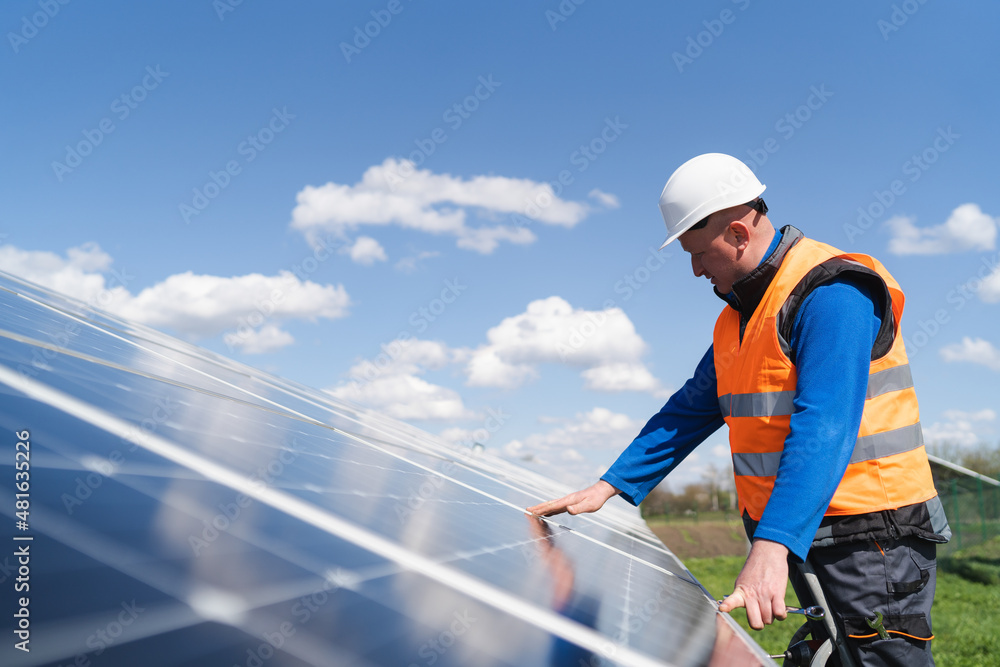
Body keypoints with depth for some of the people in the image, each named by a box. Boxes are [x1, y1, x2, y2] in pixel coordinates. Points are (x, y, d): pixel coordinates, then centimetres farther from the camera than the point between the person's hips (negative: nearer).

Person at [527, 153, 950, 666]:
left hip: (870, 541, -8)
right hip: (808, 543, 9)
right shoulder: (741, 312, 13)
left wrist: (773, 546, -38)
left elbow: (823, 429, -29)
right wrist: (610, 486, 7)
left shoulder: (830, 293, -17)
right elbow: (692, 409, 15)